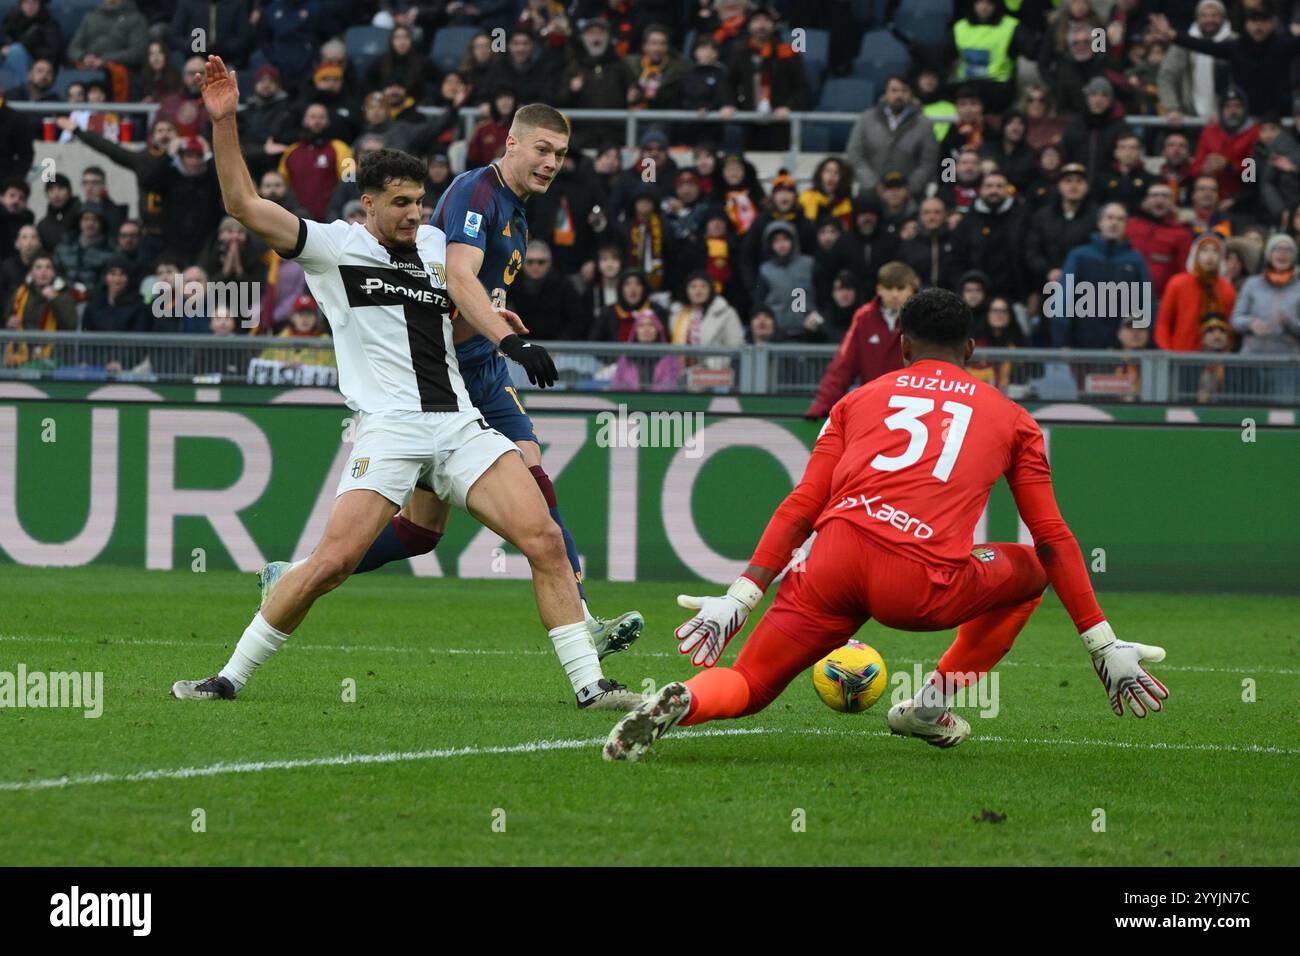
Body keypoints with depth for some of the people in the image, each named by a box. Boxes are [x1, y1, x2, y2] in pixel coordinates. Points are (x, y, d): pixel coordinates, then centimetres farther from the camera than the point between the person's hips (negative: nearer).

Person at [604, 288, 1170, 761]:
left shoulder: (860, 399, 25)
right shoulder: (1011, 419, 22)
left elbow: (803, 506, 15)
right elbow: (1053, 538, 20)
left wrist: (740, 599, 11)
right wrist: (1104, 646, 23)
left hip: (834, 558, 2)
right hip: (921, 585, -2)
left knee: (747, 687, 15)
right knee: (1030, 571, 28)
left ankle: (686, 701, -22)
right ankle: (932, 705, 16)